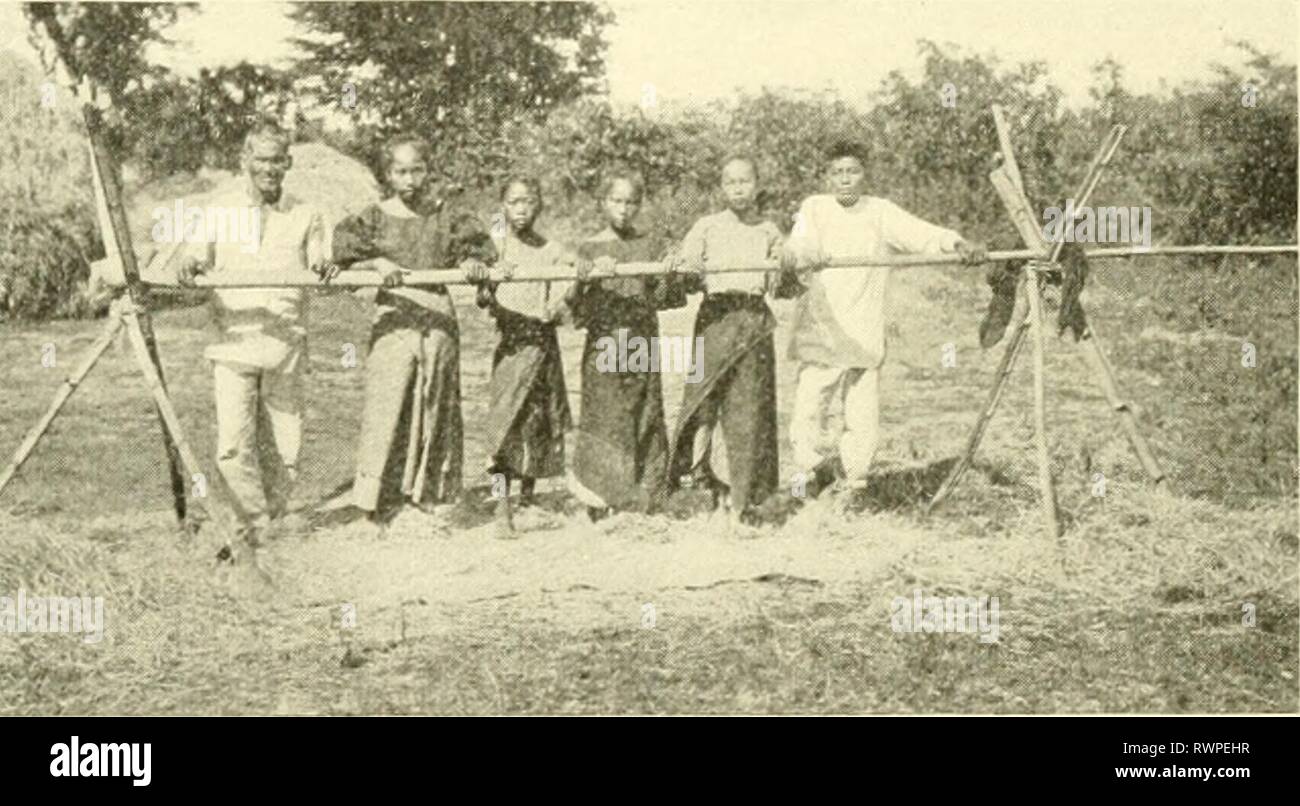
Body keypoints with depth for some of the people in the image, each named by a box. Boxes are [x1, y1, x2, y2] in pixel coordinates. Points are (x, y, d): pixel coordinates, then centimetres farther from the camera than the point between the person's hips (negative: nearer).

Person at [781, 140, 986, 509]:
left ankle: (851, 481, 26)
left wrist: (958, 244, -28)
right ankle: (816, 465, 23)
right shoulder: (815, 209, 3)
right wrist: (805, 255, -38)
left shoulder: (881, 213, 5)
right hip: (821, 336, -1)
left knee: (862, 427, 2)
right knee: (805, 417, -6)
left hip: (866, 340, 1)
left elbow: (922, 233, -8)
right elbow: (799, 244, -14)